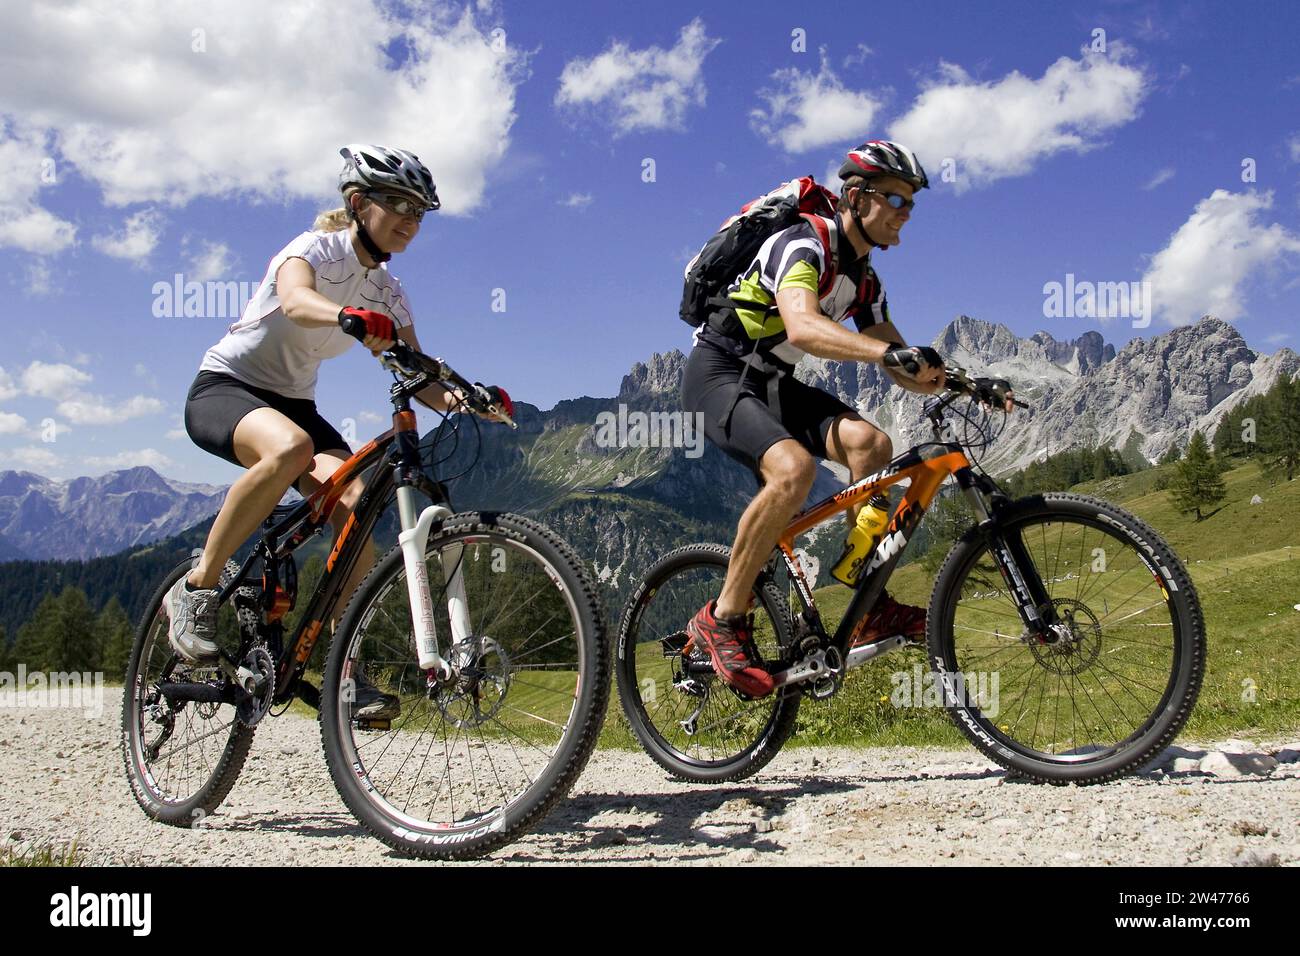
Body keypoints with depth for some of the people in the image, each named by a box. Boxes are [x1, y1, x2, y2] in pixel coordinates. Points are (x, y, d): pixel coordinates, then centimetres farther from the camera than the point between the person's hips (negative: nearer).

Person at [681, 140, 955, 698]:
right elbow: (804, 327, -37)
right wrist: (892, 352, -48)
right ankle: (723, 621, -19)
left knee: (869, 443, -16)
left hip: (771, 383, 8)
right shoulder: (804, 244, -18)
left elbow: (901, 367, 12)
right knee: (793, 467, -33)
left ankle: (871, 606, -10)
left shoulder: (864, 280, 11)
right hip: (719, 374, -8)